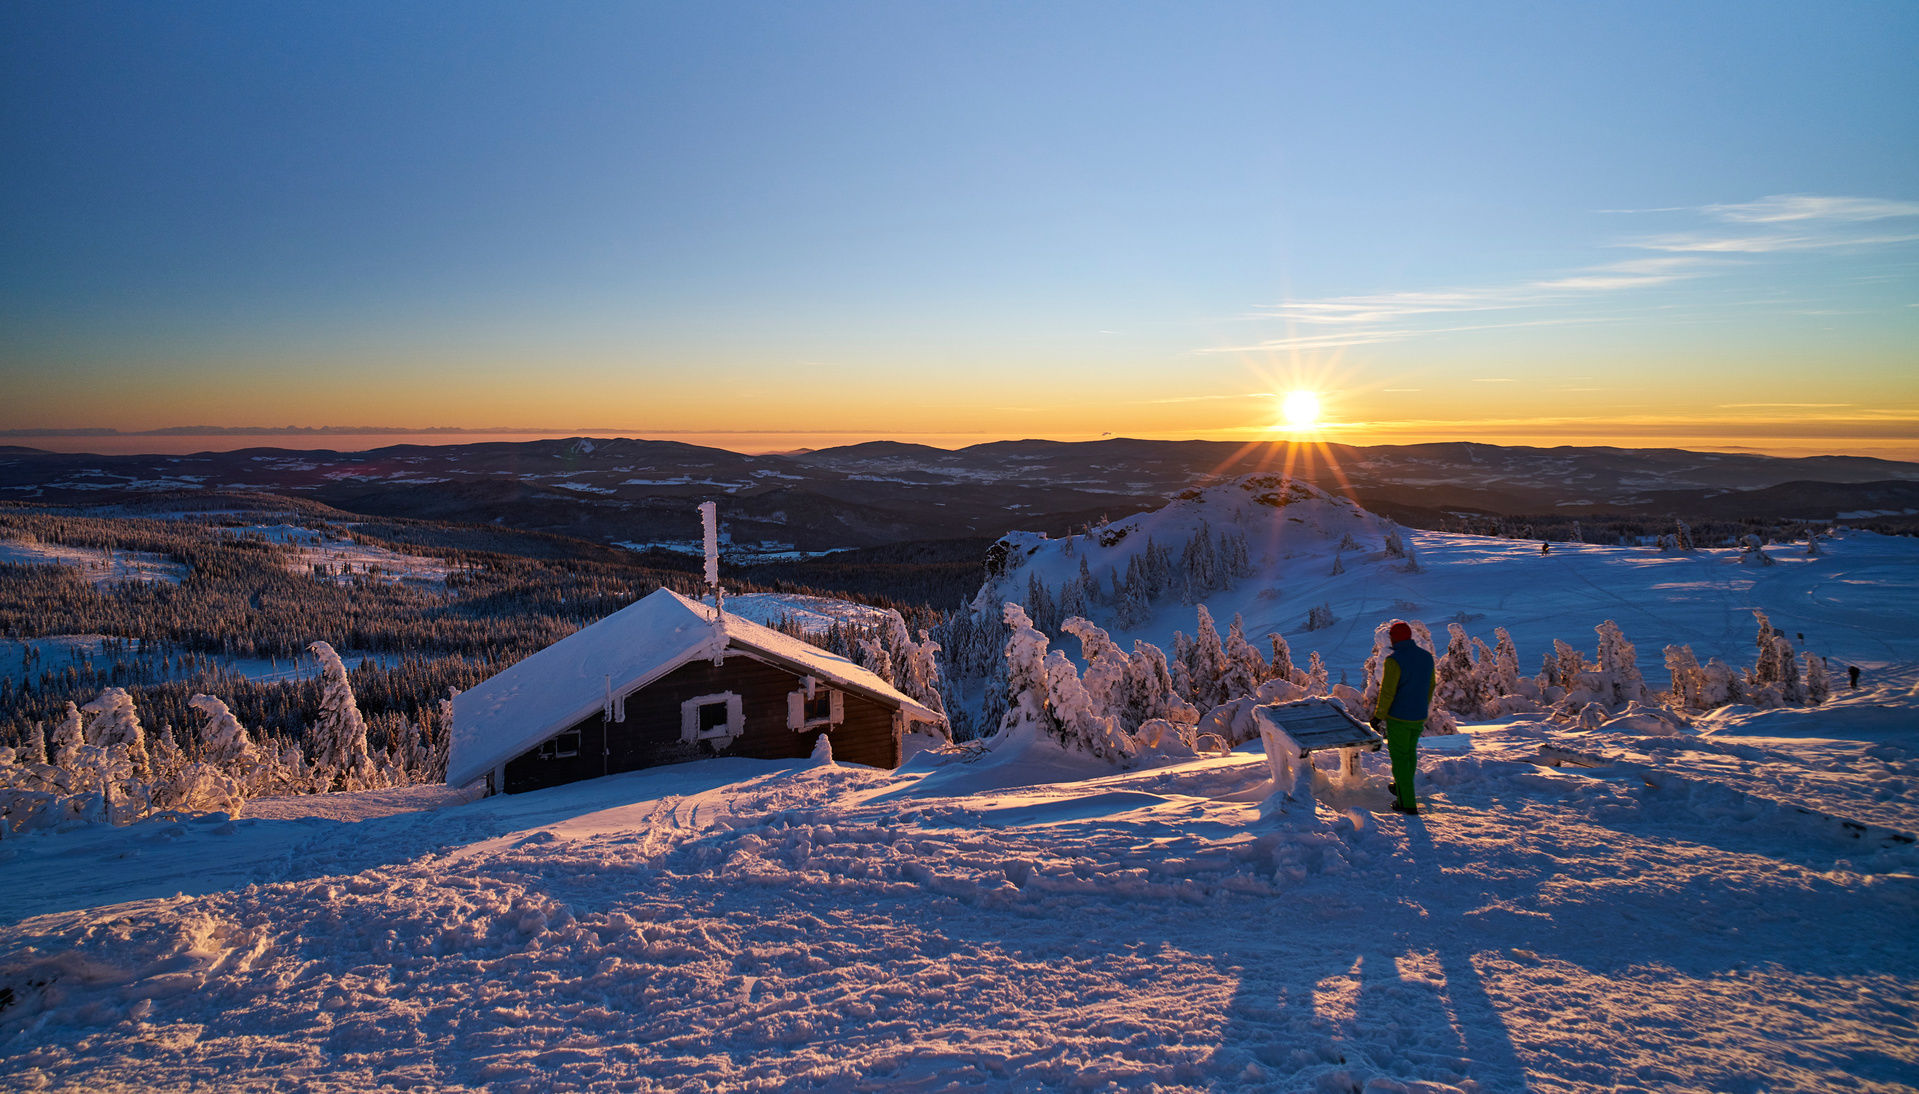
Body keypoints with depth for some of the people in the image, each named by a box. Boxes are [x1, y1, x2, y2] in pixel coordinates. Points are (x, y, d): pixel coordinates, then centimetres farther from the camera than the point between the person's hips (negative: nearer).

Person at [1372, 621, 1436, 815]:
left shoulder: (1394, 660, -20)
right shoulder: (1427, 657, 2)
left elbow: (1387, 692, -19)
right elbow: (1431, 686, 13)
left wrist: (1378, 716, -8)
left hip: (1398, 718, -7)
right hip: (1419, 718, 7)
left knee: (1399, 757, 4)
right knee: (1410, 752, 23)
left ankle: (1407, 803, 6)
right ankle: (1402, 788, 42)